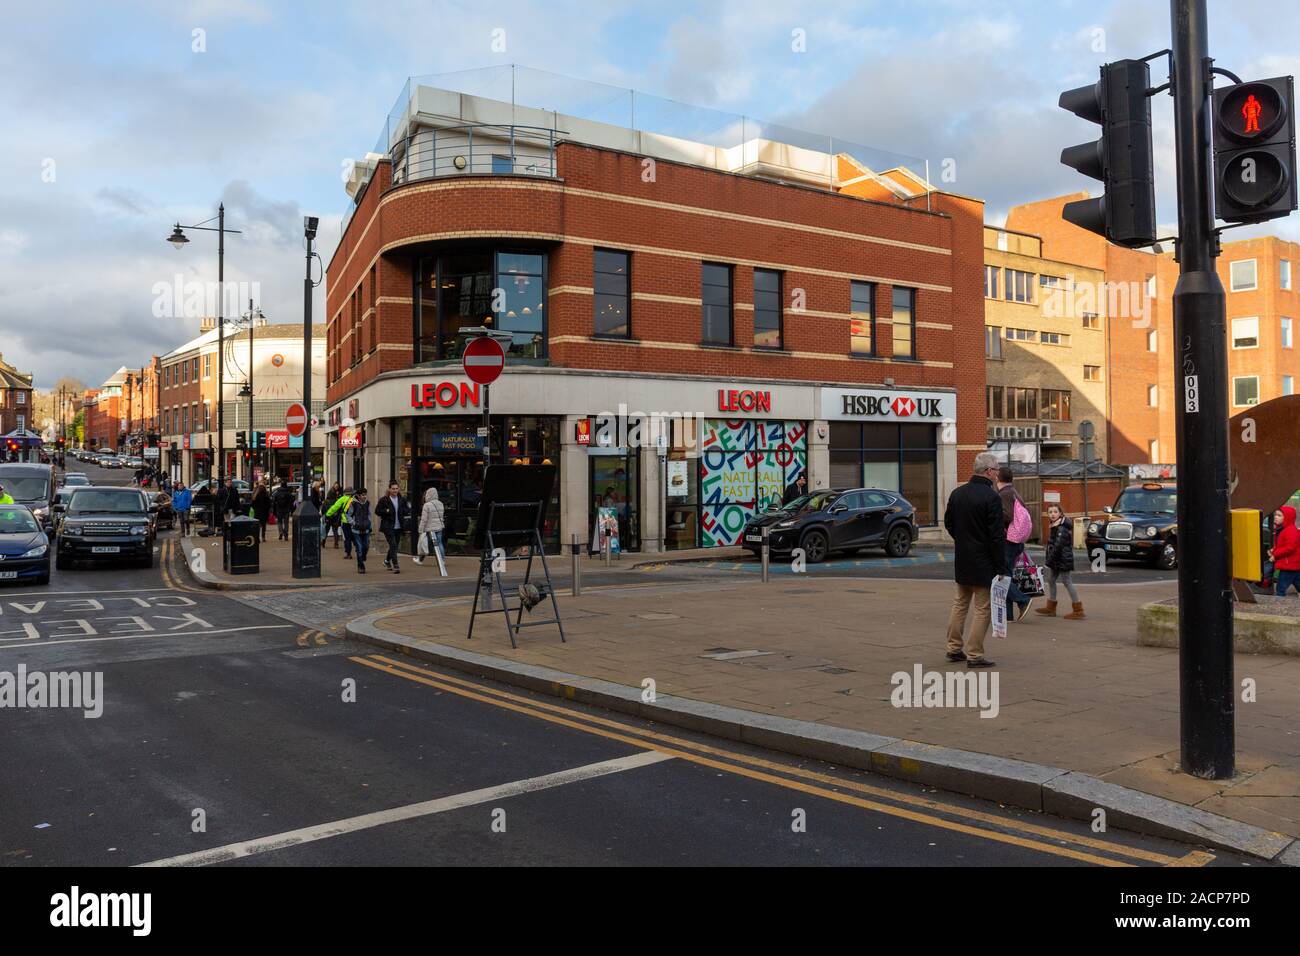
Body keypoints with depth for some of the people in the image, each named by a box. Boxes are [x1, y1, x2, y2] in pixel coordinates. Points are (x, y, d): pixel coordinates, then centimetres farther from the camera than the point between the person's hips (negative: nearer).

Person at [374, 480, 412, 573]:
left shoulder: (402, 500, 8)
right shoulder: (383, 500, -4)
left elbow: (407, 510, 12)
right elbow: (377, 511, -3)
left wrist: (401, 511, -9)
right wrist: (387, 511, -18)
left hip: (399, 527, 5)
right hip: (388, 527, -5)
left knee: (394, 546, 16)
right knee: (393, 545, -14)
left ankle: (387, 561, 39)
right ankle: (395, 566, -14)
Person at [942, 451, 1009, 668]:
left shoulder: (957, 493, 5)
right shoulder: (991, 497, -18)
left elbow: (948, 522, 15)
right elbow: (997, 536, -19)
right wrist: (1002, 567, -14)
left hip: (962, 561, 7)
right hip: (983, 564, -7)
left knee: (960, 604, 18)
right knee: (983, 610, 2)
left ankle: (954, 648, 24)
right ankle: (974, 655, 4)